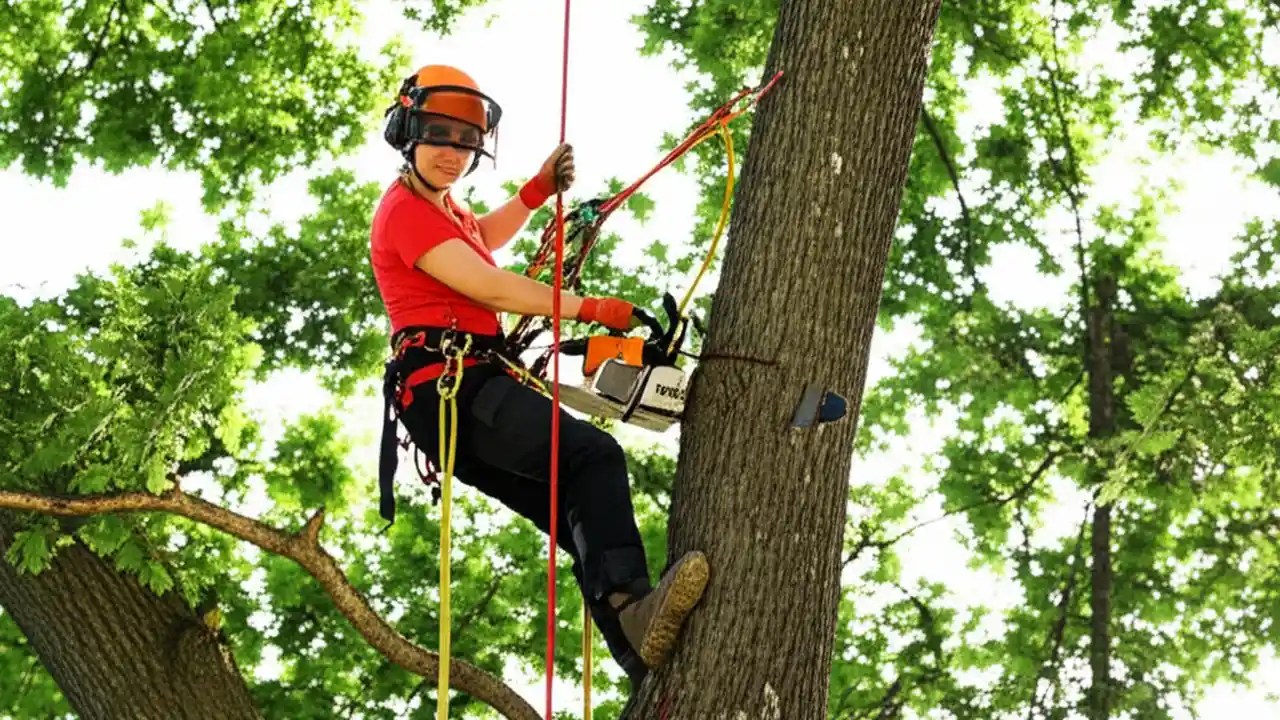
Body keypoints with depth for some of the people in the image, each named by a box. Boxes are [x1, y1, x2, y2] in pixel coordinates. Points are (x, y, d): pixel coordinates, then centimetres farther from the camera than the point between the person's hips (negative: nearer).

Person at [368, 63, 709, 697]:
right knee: (593, 454, -28)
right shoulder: (405, 211, -7)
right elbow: (490, 287, -14)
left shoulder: (439, 205, 24)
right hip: (450, 386, -11)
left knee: (582, 517, 2)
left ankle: (637, 645, -9)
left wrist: (540, 188, 28)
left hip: (470, 393, 11)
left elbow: (486, 236, 46)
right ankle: (629, 606, -45)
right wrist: (591, 309, -7)